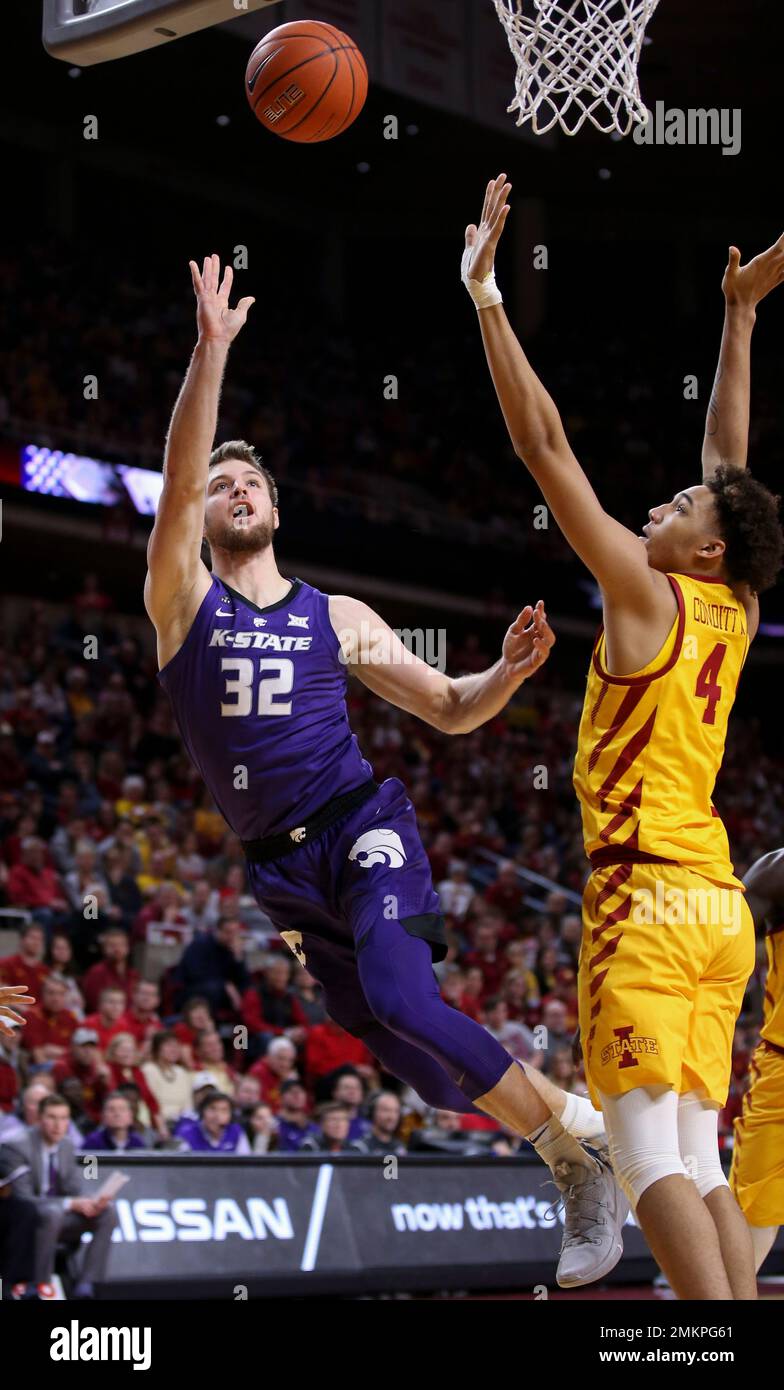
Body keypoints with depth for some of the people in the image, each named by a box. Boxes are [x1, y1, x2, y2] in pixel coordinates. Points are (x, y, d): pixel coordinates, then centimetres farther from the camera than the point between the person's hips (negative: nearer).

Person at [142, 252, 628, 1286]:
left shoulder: (338, 619, 8)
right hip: (276, 861, 2)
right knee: (403, 1050, 3)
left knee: (399, 1000, -27)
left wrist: (509, 673, -9)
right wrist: (211, 351, -25)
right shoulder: (183, 602, 3)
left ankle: (581, 1162, -18)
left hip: (361, 823, -2)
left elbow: (452, 710, 13)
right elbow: (175, 479, -14)